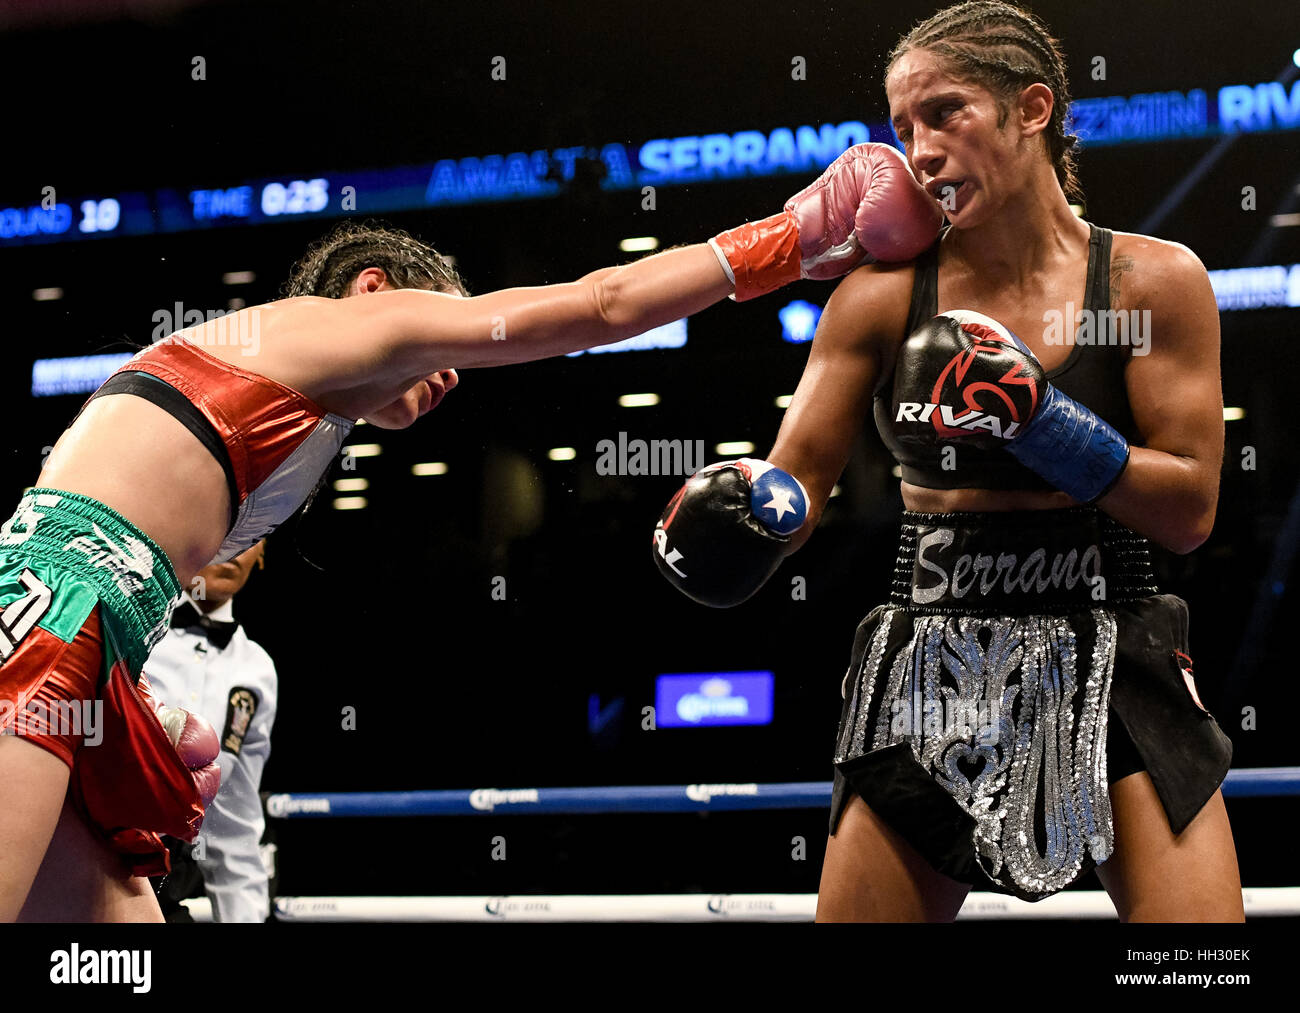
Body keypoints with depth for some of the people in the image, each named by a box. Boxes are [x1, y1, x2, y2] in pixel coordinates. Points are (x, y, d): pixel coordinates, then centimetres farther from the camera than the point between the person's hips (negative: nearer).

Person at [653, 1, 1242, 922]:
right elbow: (797, 484, 0)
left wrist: (1034, 416, -18)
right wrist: (747, 510, -23)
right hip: (930, 673, 1)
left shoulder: (1153, 281, -3)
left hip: (1114, 672, -1)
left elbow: (1191, 513, -6)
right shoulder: (883, 296, 1)